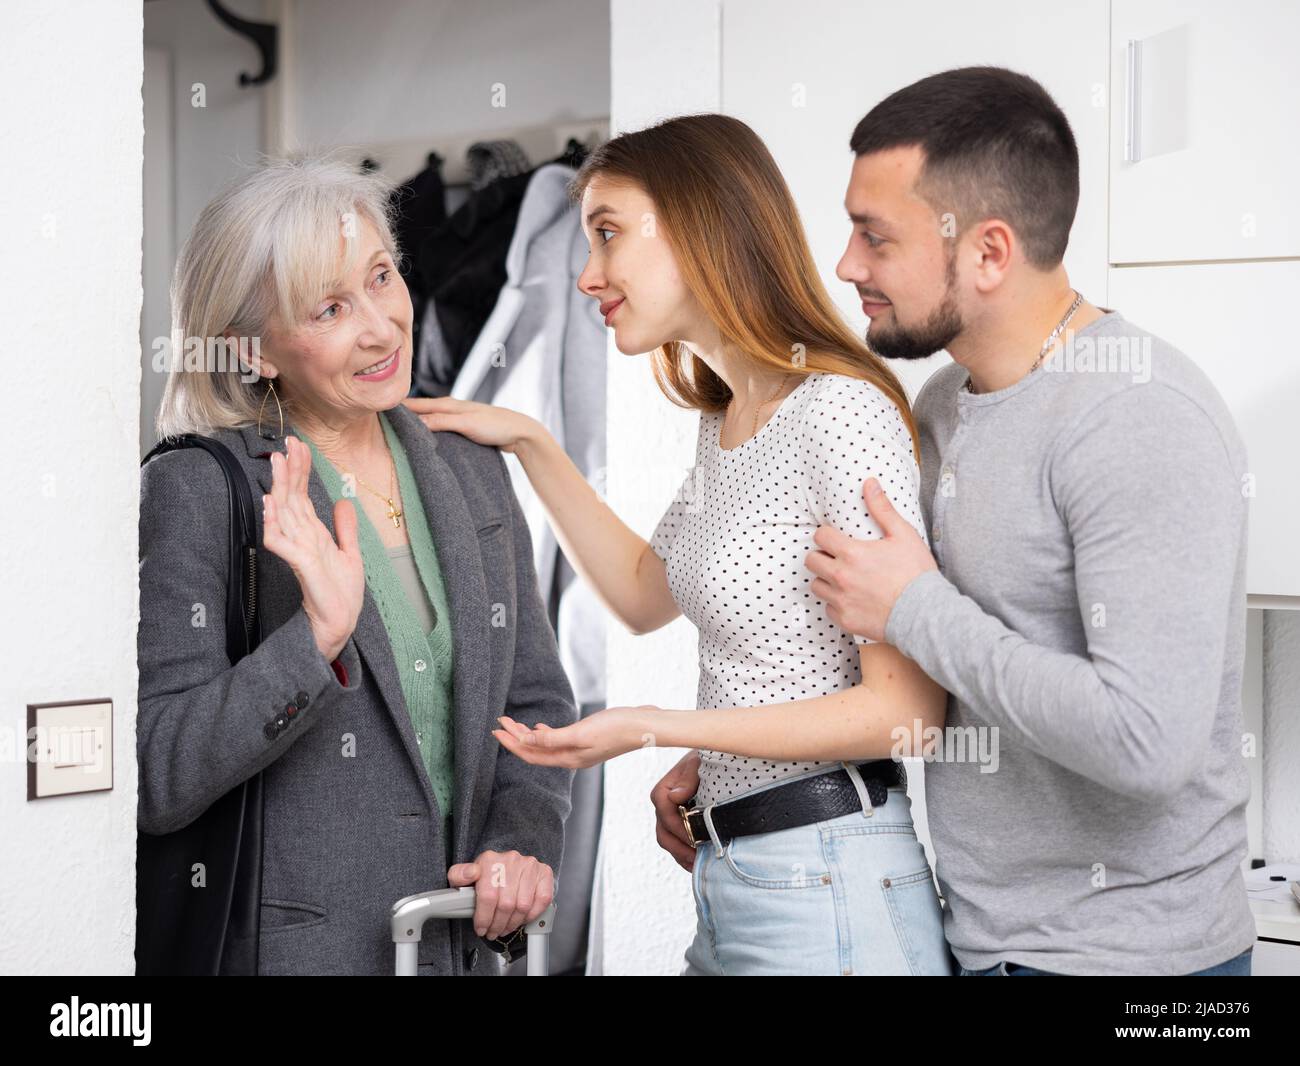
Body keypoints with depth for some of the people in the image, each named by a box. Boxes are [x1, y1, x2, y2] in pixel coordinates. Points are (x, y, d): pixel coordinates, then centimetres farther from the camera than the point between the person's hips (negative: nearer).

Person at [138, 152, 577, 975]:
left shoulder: (473, 474, 5)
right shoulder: (194, 492, -12)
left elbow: (538, 705, 10)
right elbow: (155, 784, -16)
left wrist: (523, 846, -6)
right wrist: (315, 639, -27)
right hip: (288, 951, -5)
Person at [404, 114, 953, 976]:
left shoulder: (842, 413, -18)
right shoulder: (725, 420, 11)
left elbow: (908, 706, -19)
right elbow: (647, 595, 26)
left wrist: (661, 728, -22)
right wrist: (530, 445, 19)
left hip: (828, 885, -9)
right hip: (731, 875, 9)